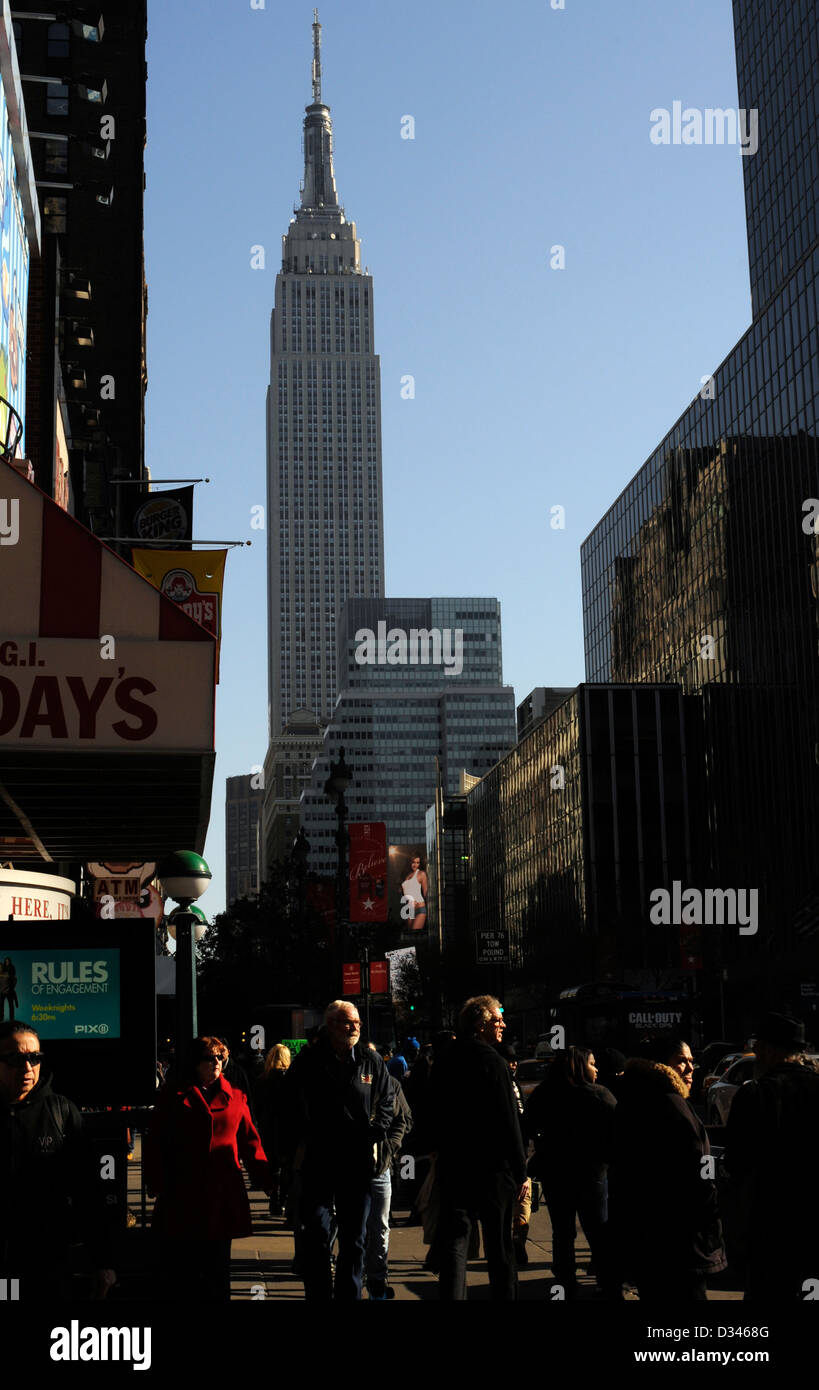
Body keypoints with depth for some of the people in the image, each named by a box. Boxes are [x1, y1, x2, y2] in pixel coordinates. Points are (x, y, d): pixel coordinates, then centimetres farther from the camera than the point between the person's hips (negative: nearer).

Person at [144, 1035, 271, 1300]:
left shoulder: (234, 1098, 11)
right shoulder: (174, 1095, 5)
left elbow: (250, 1142, 11)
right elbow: (155, 1142, 3)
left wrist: (265, 1180, 3)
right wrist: (157, 1182, -6)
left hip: (222, 1194, 2)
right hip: (181, 1195, -2)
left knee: (217, 1266, 7)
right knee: (181, 1269, 2)